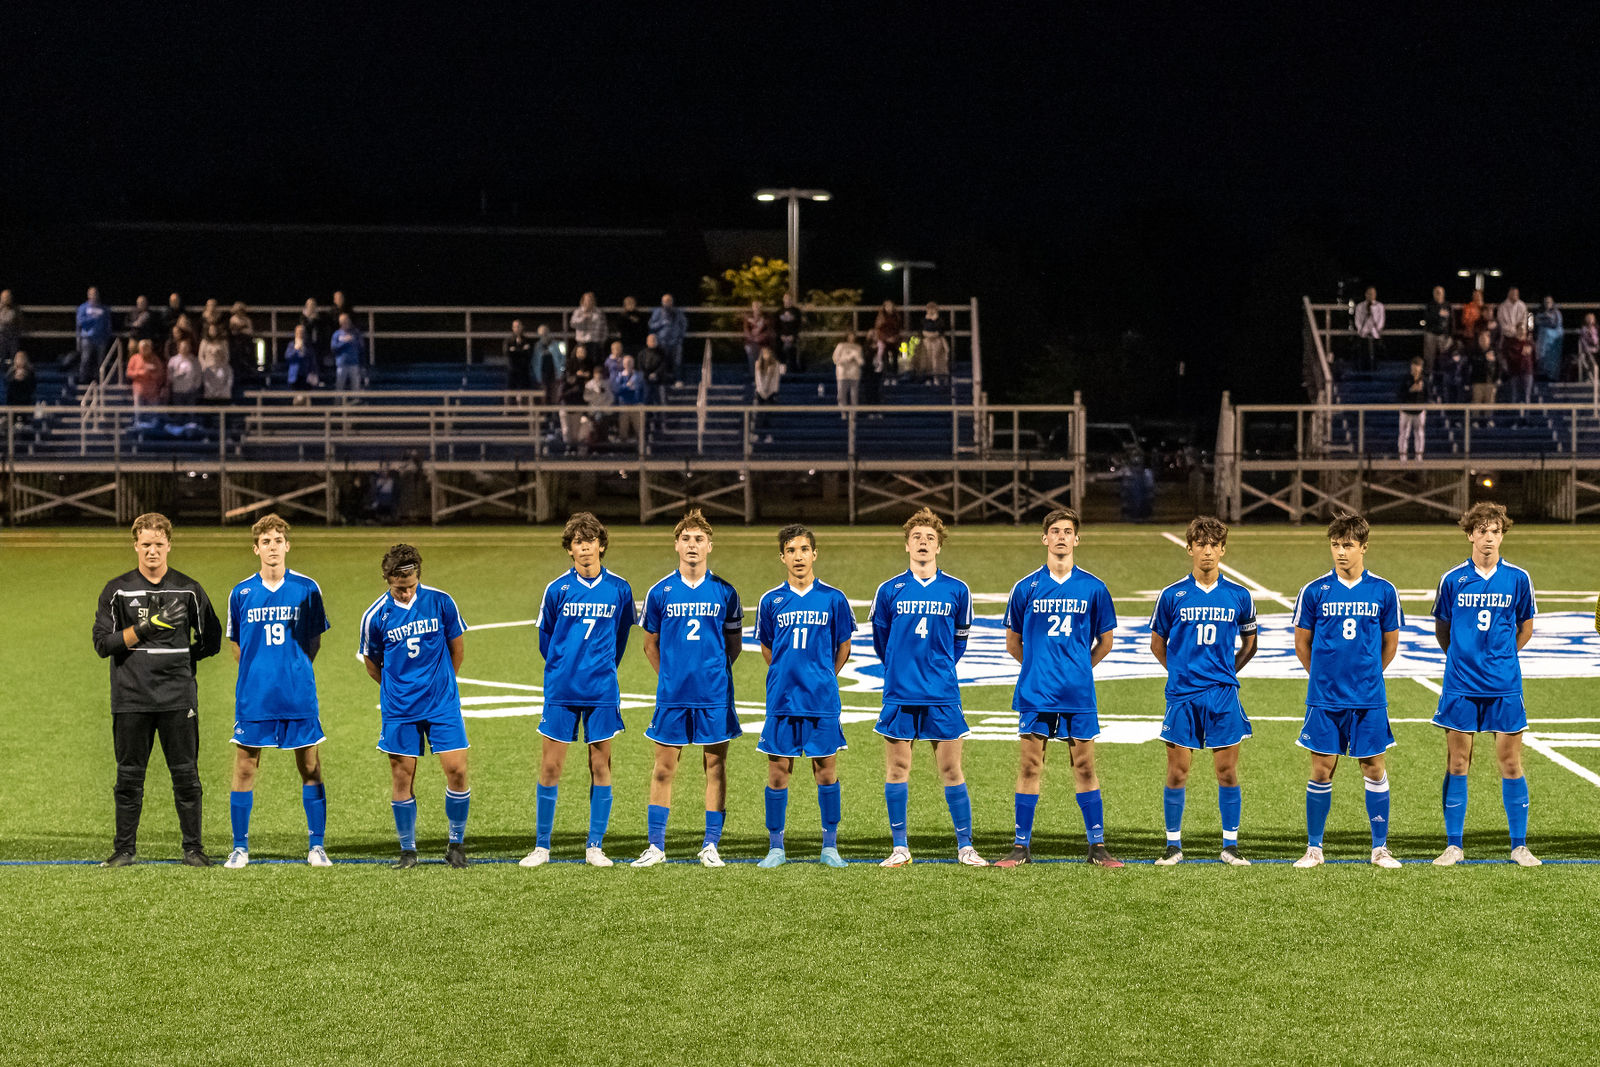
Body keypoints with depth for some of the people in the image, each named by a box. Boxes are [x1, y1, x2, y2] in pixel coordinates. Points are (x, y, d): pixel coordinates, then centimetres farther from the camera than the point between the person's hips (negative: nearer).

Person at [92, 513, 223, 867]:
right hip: (131, 698, 0)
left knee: (186, 775, 1)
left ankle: (192, 848, 8)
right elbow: (102, 643, -2)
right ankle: (125, 848, 15)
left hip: (178, 696, 0)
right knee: (129, 776, 5)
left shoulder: (188, 589, 7)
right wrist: (146, 628, -13)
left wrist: (180, 659, 2)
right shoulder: (117, 590, 5)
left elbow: (212, 638, 13)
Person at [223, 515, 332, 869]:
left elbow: (315, 640, 9)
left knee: (310, 766, 3)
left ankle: (316, 846, 12)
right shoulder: (241, 594, 3)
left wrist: (295, 671, 3)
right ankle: (240, 847, 12)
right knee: (245, 767, 2)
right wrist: (260, 673, 5)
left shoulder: (307, 589, 1)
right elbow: (236, 645, 12)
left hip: (299, 696, 0)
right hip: (253, 697, 0)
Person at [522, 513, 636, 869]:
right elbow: (545, 636, 12)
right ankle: (541, 847, 10)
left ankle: (595, 847, 12)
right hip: (560, 691, 0)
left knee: (600, 767, 4)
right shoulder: (557, 589, -1)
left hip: (602, 692, 1)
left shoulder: (619, 589, 1)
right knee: (550, 768, 1)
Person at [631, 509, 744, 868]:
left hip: (715, 695, 0)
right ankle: (655, 846, 12)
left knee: (716, 766, 4)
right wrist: (670, 676, 6)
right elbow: (651, 643, 12)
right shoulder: (660, 592, 3)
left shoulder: (724, 592, 3)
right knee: (664, 768, 4)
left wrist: (714, 673, 3)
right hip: (672, 695, 0)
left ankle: (710, 846, 12)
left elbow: (733, 644, 11)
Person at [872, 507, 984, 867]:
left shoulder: (957, 591, 3)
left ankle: (965, 847, 10)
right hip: (899, 694, 0)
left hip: (943, 695, 0)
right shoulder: (889, 591, 2)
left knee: (951, 770, 2)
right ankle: (900, 848, 12)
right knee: (897, 769, 3)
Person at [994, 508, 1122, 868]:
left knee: (1084, 767, 4)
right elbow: (1012, 642, 12)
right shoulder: (1026, 588, 3)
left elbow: (1105, 640, 13)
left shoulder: (1093, 588, 3)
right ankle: (1021, 846, 8)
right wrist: (1039, 666, 9)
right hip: (1035, 694, 0)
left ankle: (1097, 846, 12)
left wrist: (1078, 668, 9)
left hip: (1079, 695, 0)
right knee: (1029, 767, 1)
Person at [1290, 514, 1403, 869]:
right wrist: (1325, 677, 10)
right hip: (1324, 698, 0)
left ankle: (1380, 848, 16)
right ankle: (1314, 848, 13)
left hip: (1369, 699, 0)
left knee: (1374, 769, 4)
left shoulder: (1384, 591, 0)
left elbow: (1390, 643, 12)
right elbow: (1302, 644, 9)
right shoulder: (1314, 591, -1)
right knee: (1322, 771, 3)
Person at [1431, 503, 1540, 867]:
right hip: (1460, 684, 0)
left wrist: (1500, 657, 11)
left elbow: (1525, 628, 14)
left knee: (1510, 762, 2)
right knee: (1457, 763, 3)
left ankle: (1519, 846, 10)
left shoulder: (1518, 578, 1)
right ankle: (1453, 846, 9)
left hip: (1504, 686, 0)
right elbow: (1441, 628, 13)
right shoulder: (1453, 579, 0)